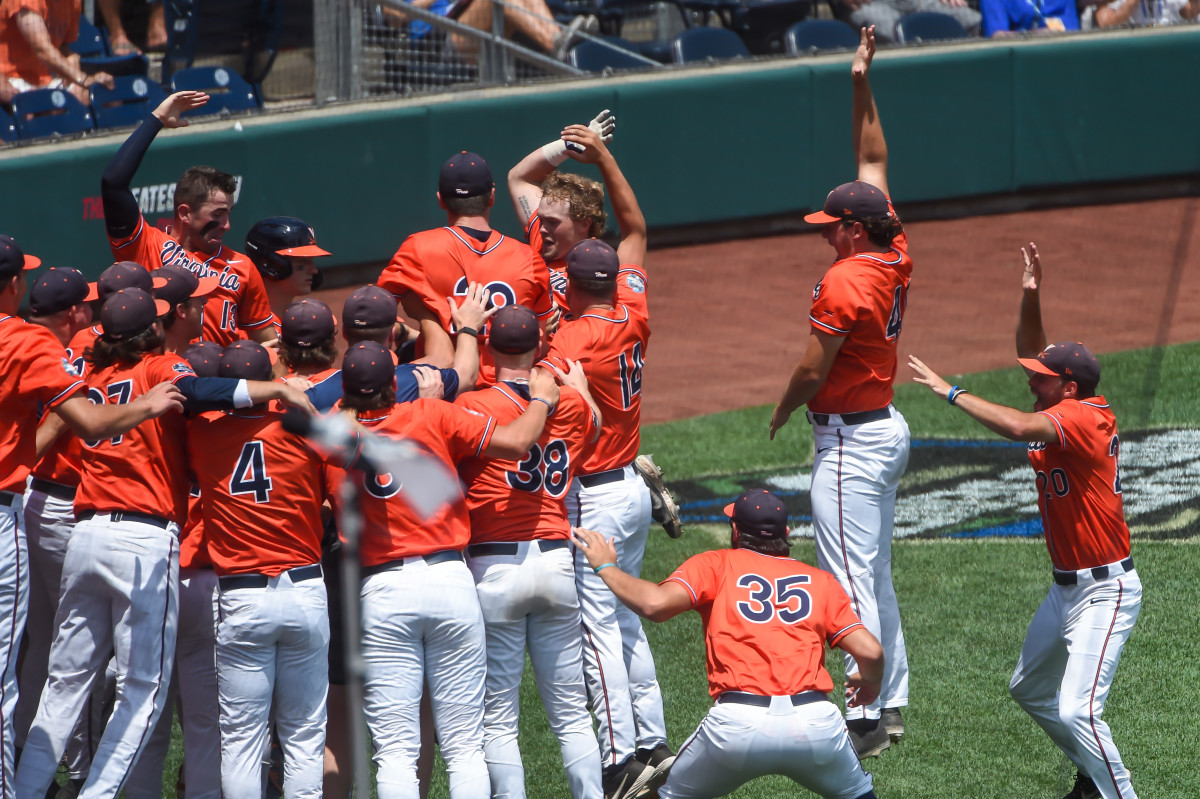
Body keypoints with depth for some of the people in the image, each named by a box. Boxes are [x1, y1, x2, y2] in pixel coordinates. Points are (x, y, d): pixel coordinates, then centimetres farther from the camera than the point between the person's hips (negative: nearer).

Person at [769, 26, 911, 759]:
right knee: (877, 573, 16)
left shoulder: (845, 281, -20)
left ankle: (864, 720, -12)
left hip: (851, 439, -10)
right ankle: (892, 705, 21)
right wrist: (863, 85, 11)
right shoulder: (897, 259, 4)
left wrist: (779, 418, 0)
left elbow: (814, 370, -17)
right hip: (889, 427, 10)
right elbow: (874, 163, 13)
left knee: (852, 580, -10)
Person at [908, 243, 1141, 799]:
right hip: (1067, 587, 11)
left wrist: (951, 393, -29)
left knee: (1077, 711, -20)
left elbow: (1018, 427, -38)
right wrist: (1029, 299, -2)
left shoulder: (1084, 417, -22)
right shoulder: (1064, 411, 5)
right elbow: (1032, 353, 16)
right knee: (1029, 689, 23)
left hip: (1106, 592, -11)